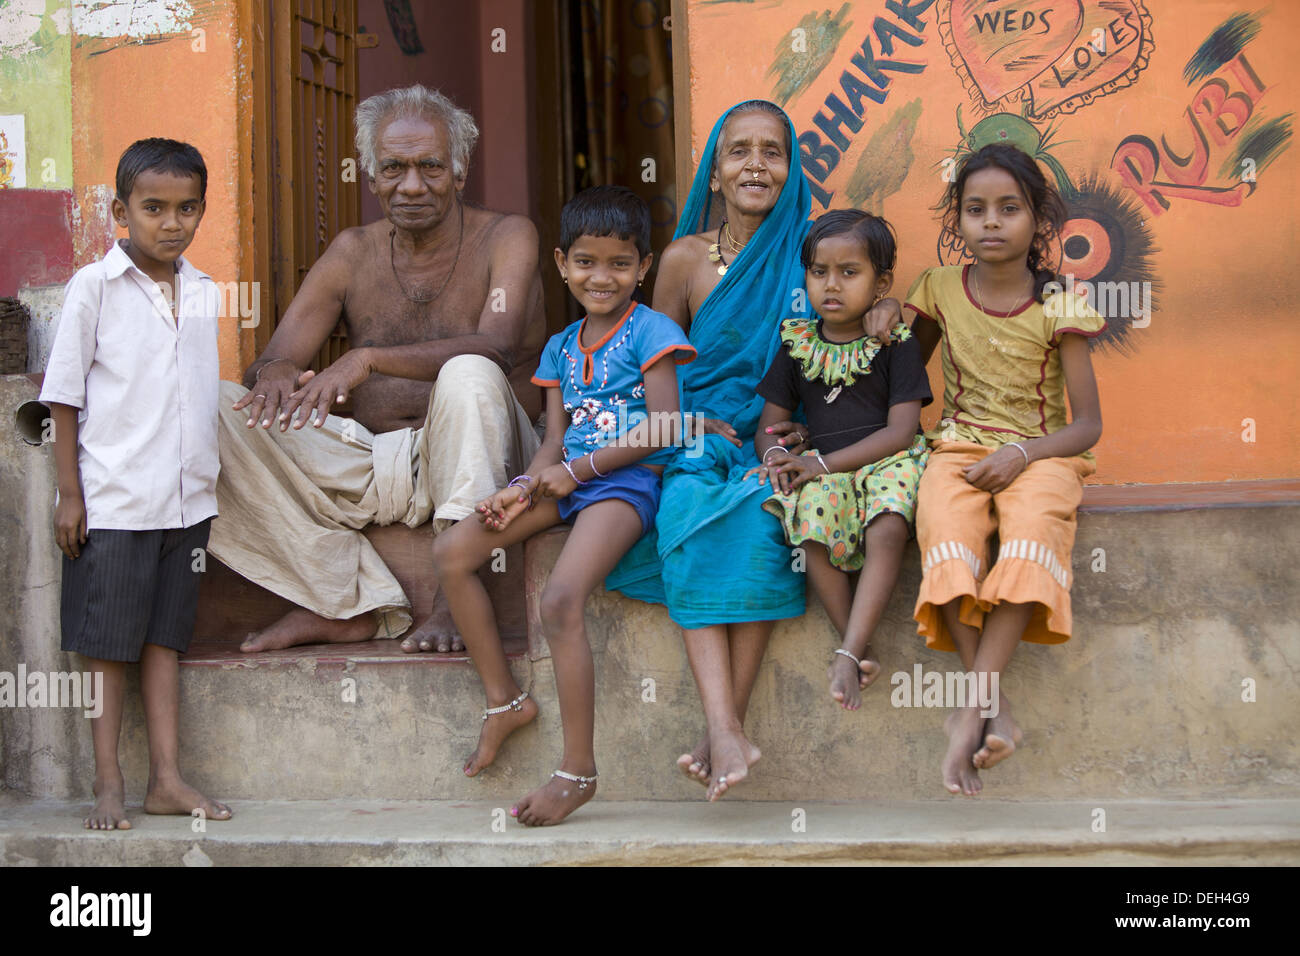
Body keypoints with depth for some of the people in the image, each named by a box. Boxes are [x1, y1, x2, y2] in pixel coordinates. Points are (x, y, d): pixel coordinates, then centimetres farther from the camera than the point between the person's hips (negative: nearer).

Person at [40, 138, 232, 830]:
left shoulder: (205, 295, 9)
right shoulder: (95, 287, -5)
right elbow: (64, 395, -3)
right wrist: (69, 492, -6)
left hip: (187, 499, 4)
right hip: (112, 499, -4)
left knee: (165, 637, 9)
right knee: (107, 643, 3)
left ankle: (167, 778, 13)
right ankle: (109, 783, 11)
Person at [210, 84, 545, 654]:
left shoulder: (505, 239, -2)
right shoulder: (352, 254, 9)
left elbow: (496, 347, -21)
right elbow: (271, 361, 3)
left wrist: (369, 359, -33)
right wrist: (273, 373, -24)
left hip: (463, 459, -4)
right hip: (370, 465, 4)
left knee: (468, 376, -36)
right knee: (215, 409, -14)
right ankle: (355, 604, -21)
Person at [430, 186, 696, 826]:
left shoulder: (649, 331, -2)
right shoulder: (560, 348, 18)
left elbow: (663, 426, -12)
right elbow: (555, 441, 13)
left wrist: (577, 469, -12)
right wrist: (524, 489, -9)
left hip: (627, 480, -8)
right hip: (567, 479, 8)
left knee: (560, 601, -28)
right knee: (451, 552, -5)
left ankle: (578, 770, -19)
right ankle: (504, 699, 5)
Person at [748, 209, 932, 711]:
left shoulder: (895, 344, 3)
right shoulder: (798, 346, 14)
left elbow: (900, 431, -6)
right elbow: (768, 426, 16)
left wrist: (822, 463, -16)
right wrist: (777, 456, -10)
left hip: (885, 461, -2)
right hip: (820, 469, 3)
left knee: (887, 529, -35)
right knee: (813, 524, -32)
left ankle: (848, 653, -38)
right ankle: (860, 646, -26)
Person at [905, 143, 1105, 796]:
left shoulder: (1056, 308, -2)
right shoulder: (940, 290, 6)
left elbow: (1088, 424, -2)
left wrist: (1021, 453, -18)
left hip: (1040, 453, -2)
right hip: (960, 447, 2)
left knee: (1031, 540, -36)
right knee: (948, 546, -32)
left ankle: (969, 713, -36)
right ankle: (996, 708, -30)